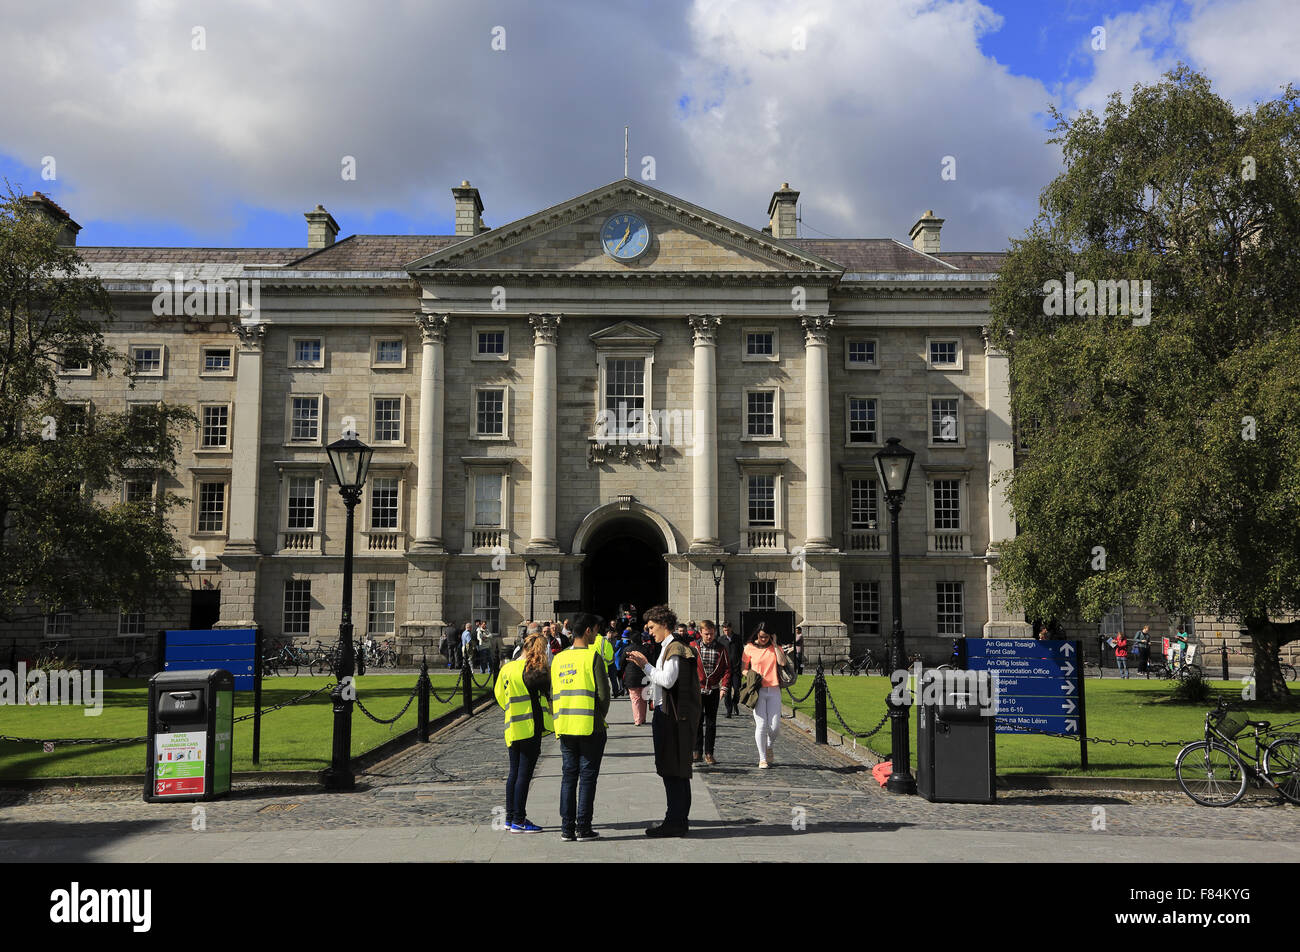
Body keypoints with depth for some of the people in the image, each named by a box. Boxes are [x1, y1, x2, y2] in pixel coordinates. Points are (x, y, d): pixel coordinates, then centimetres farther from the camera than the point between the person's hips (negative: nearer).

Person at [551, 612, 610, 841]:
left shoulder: (558, 659, 8)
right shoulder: (592, 657, -10)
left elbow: (553, 694, 11)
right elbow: (603, 694, -11)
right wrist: (599, 718, 4)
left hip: (565, 727, 5)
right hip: (590, 727, -5)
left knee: (568, 776, 11)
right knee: (587, 777, 2)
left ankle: (567, 828, 12)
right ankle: (583, 828, 4)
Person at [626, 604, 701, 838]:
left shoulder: (674, 648, -14)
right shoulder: (669, 647, 17)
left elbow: (667, 680, -22)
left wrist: (645, 665, -12)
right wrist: (644, 665, 10)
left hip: (672, 716, -10)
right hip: (668, 713, 10)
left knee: (671, 768, -7)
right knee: (676, 770, 14)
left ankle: (675, 822, -4)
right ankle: (680, 818, 22)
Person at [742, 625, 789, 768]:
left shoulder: (775, 647, 9)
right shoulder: (749, 648, 4)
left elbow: (782, 662, -8)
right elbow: (743, 669, 8)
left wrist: (775, 644, -6)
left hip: (774, 690, 2)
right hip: (758, 691, -2)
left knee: (774, 725, -3)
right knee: (761, 725, -7)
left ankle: (769, 746, 29)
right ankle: (762, 759, 4)